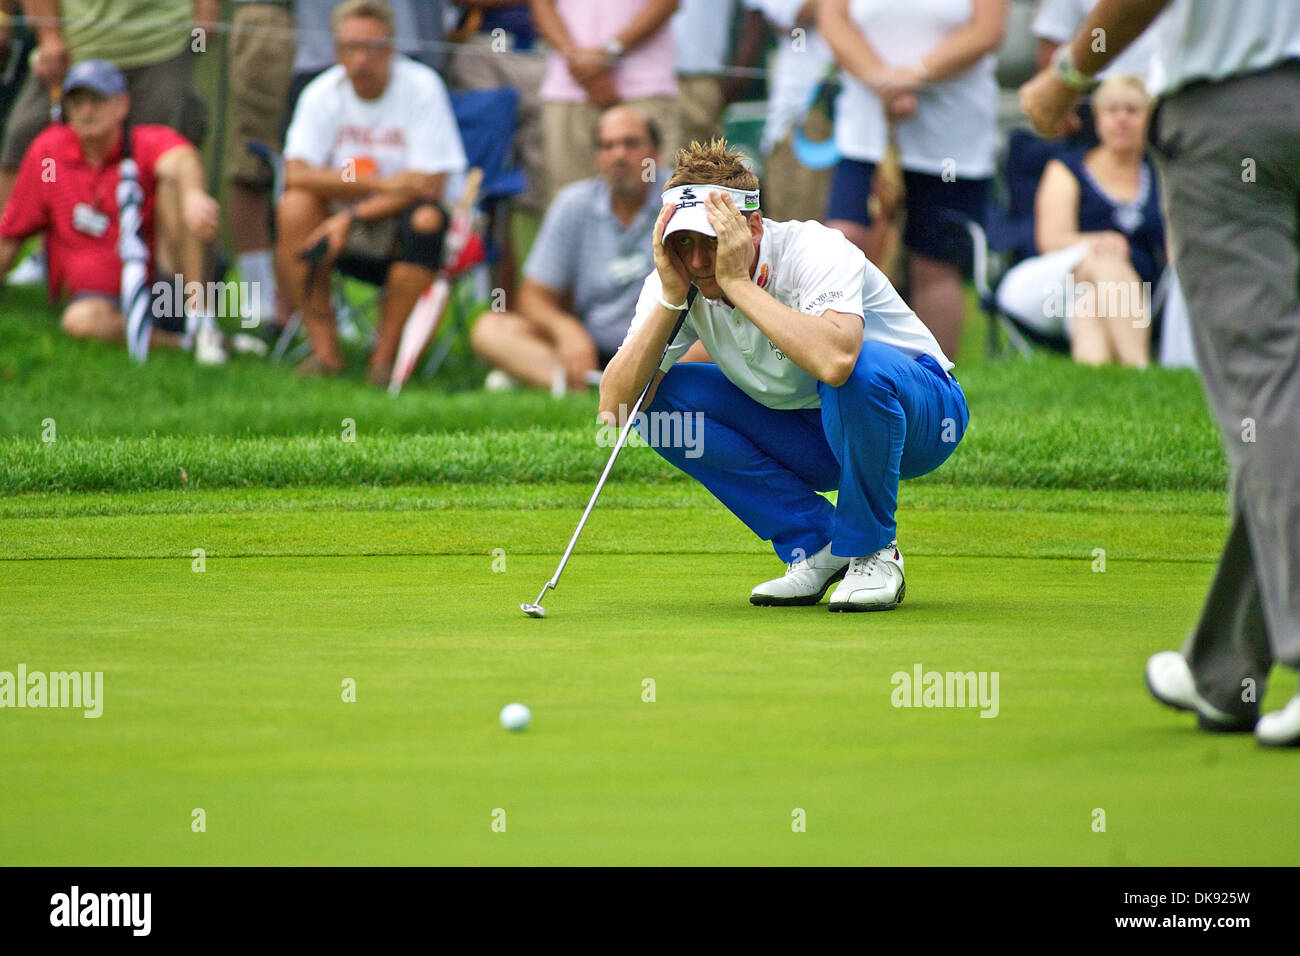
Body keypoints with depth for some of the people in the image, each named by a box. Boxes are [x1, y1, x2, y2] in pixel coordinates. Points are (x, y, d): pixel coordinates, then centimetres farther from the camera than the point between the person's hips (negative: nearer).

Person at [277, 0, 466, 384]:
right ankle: (325, 350, -20)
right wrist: (381, 183, -25)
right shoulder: (323, 93, -4)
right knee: (294, 207, -27)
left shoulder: (421, 88, -11)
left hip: (398, 231, -2)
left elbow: (429, 185, -16)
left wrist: (353, 215, -25)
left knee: (427, 219, -35)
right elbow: (297, 173, -16)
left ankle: (385, 356, -22)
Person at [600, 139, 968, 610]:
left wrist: (738, 283, -40)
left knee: (860, 368, -39)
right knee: (663, 395, -14)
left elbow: (835, 360, -51)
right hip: (812, 441, 6)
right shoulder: (676, 279, -13)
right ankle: (816, 546, -5)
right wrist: (671, 298, -29)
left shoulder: (817, 252, -29)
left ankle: (872, 553, -14)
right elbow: (613, 408, -21)